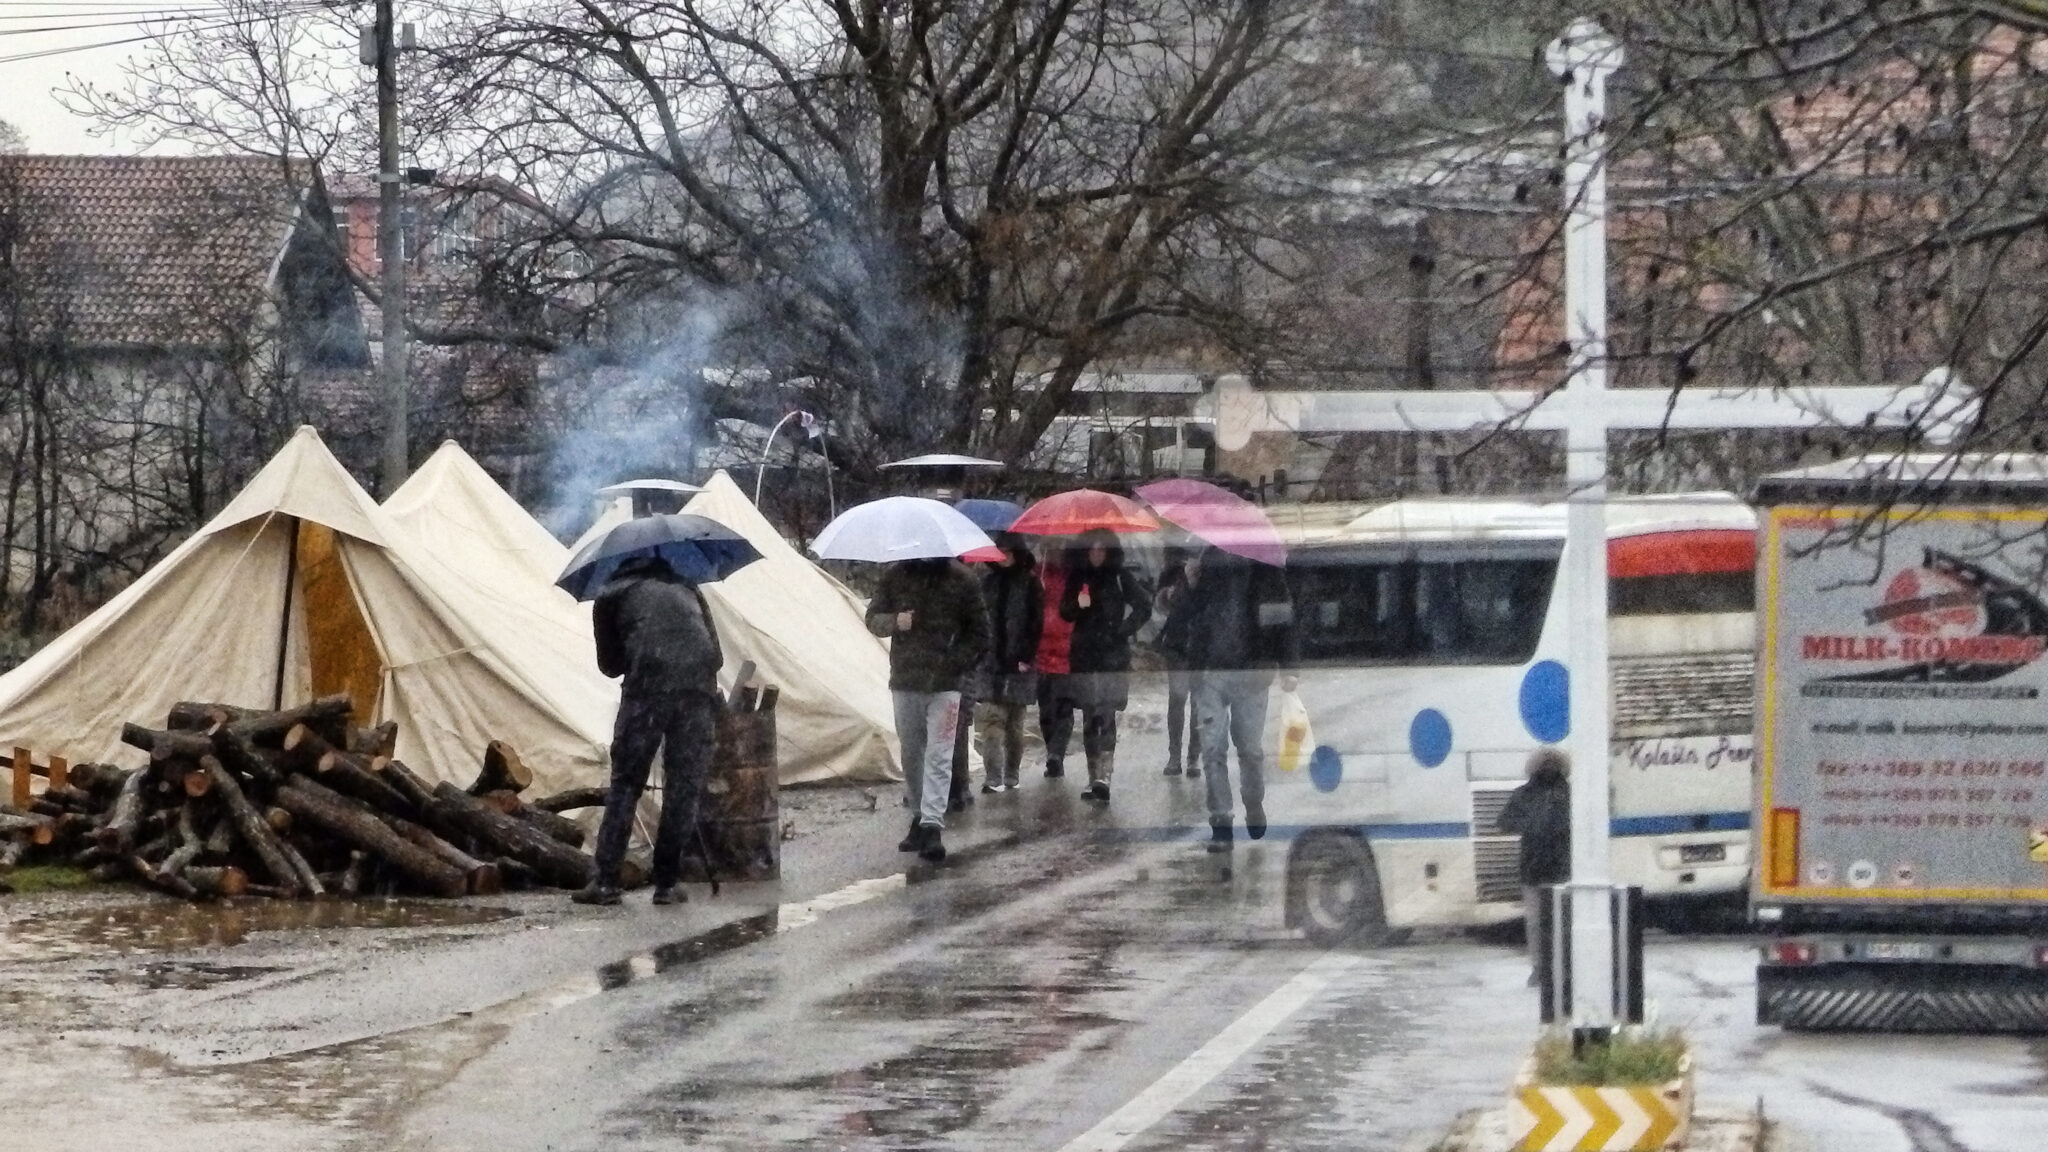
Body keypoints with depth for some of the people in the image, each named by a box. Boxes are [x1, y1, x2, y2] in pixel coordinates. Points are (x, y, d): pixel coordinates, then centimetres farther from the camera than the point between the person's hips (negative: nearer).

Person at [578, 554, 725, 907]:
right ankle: (667, 884, 8)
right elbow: (717, 655, 24)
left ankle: (606, 882, 0)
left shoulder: (611, 595, 21)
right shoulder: (687, 590, 30)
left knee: (625, 784, 4)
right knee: (684, 788, 8)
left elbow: (609, 664, 23)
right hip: (699, 683, 3)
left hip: (648, 683, -2)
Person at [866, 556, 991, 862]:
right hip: (904, 681, 3)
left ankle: (932, 825, -16)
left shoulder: (961, 579, -1)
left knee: (938, 756, -10)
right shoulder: (896, 575, 6)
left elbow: (979, 632, 4)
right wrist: (894, 622, -12)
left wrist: (956, 663, -8)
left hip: (944, 684, -3)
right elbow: (873, 618, 10)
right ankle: (919, 819, 21)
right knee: (911, 754, 10)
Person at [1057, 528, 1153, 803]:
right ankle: (1094, 776, 15)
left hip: (1113, 655, -4)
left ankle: (1104, 777, -24)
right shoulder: (1078, 577, 9)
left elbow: (1143, 608, 4)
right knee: (1089, 717, 8)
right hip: (1084, 654, 4)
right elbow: (1065, 613, 9)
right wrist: (1078, 605, -11)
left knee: (1106, 716, -14)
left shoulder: (1122, 577, 0)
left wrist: (1124, 631, -5)